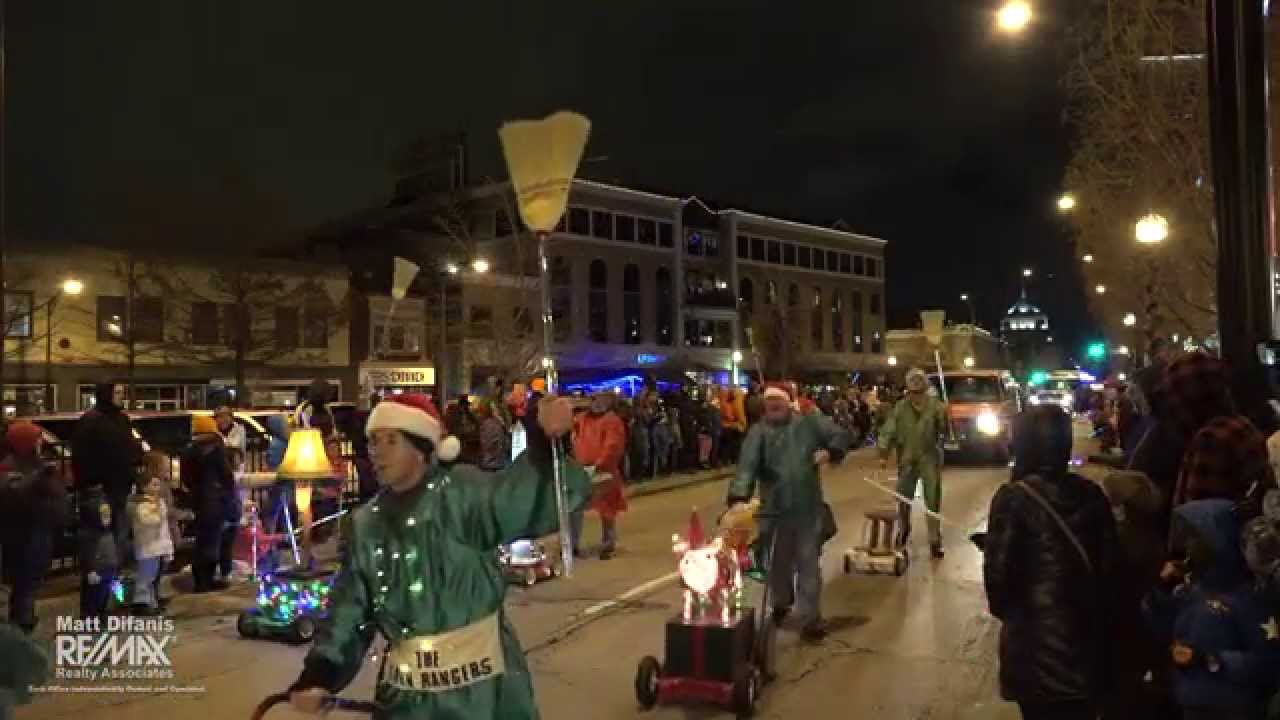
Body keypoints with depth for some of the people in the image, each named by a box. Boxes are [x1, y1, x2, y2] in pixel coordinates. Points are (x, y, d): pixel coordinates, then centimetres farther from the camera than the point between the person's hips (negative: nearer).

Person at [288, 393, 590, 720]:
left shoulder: (464, 493, -14)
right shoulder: (367, 523, 5)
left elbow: (526, 497, -33)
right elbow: (351, 609, 8)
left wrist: (544, 441, -51)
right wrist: (320, 673, -4)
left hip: (480, 685, -5)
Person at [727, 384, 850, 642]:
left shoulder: (809, 423, 2)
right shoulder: (758, 432, -5)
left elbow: (841, 436, 13)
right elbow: (747, 466, -19)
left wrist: (830, 452, -9)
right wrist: (739, 498, -34)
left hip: (809, 508, 0)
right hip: (775, 509, 0)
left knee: (809, 563, 4)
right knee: (778, 562, 15)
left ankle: (809, 618, 12)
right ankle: (781, 603, 42)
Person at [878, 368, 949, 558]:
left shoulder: (936, 406, -8)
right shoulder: (900, 408, -3)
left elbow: (946, 430, -10)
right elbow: (888, 431, -3)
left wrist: (944, 418, -30)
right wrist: (884, 454, -10)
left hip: (930, 458, -2)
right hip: (907, 459, 2)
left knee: (933, 500, -1)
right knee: (903, 498, 11)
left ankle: (935, 539, 8)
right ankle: (904, 528, 36)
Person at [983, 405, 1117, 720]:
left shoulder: (1014, 497, -16)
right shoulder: (1092, 494, -2)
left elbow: (998, 570, -13)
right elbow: (1109, 564, 6)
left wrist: (1004, 609, 7)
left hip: (1036, 640, -4)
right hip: (1087, 637, 4)